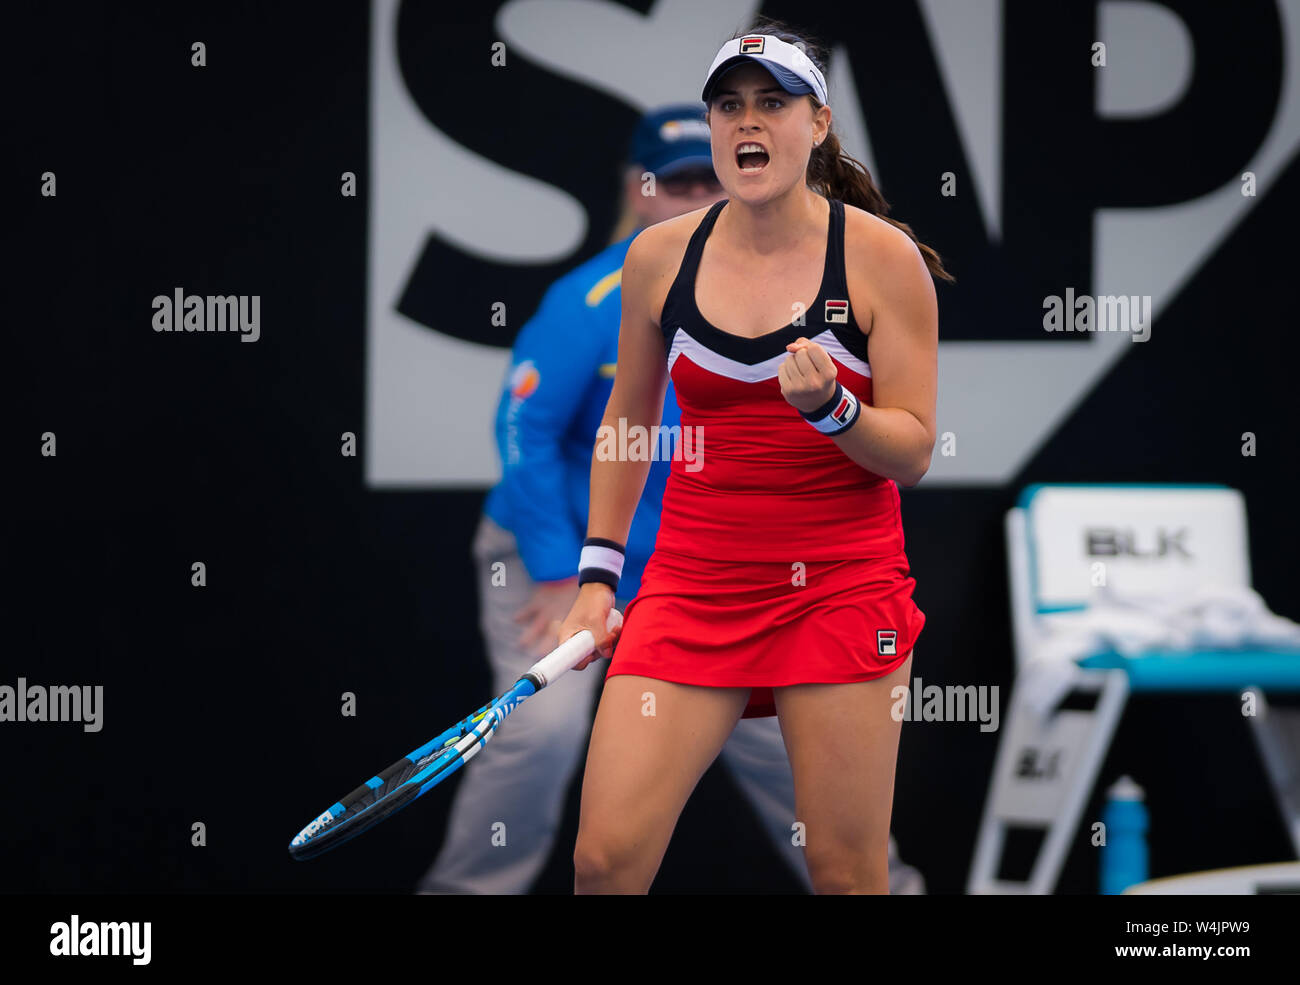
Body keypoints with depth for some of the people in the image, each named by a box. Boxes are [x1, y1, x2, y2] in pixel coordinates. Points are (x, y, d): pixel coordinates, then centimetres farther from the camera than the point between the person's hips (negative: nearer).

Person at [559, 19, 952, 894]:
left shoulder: (881, 257, -5)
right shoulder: (660, 256, 3)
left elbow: (913, 452, -4)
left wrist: (831, 410, -23)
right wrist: (598, 574, 13)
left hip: (841, 584, -2)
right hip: (693, 584, 2)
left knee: (847, 873, -3)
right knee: (605, 858, -9)